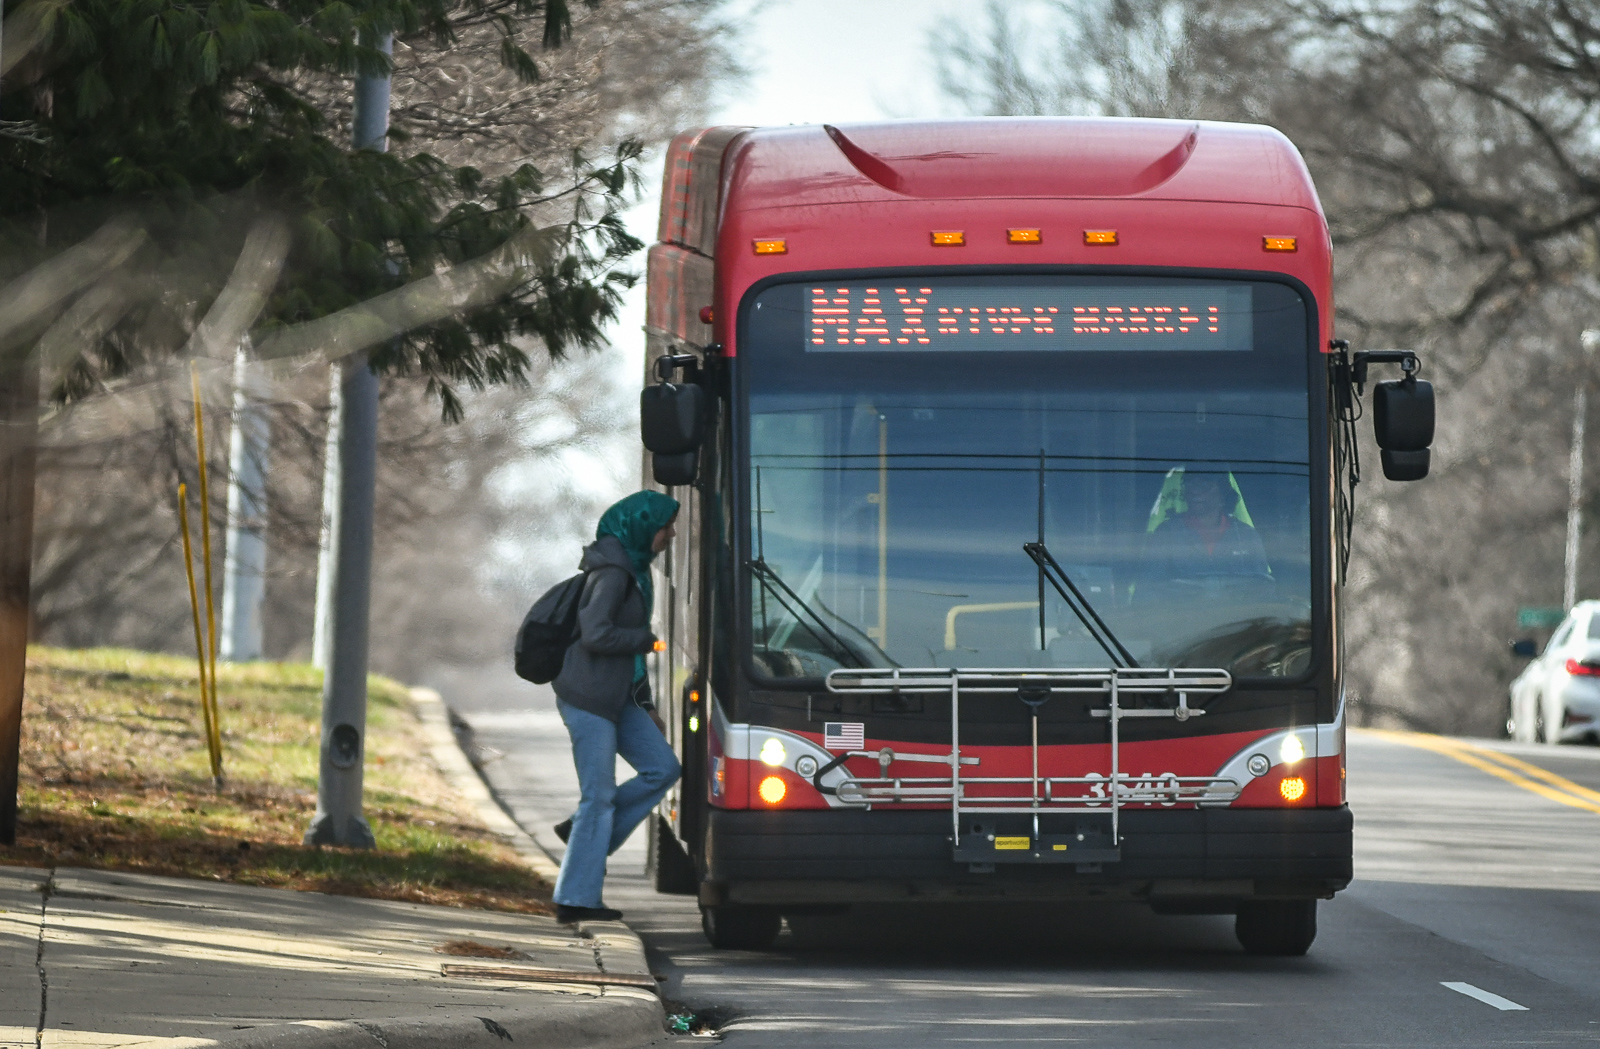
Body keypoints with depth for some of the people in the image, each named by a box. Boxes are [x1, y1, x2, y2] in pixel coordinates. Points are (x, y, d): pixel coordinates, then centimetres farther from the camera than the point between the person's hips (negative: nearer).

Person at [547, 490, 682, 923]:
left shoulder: (635, 570, 14)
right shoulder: (612, 572, -17)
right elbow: (595, 635, -27)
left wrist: (645, 704, 20)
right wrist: (646, 639, -11)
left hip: (616, 697, 9)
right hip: (587, 697, -9)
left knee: (663, 768, 3)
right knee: (599, 796, -5)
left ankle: (584, 831, 12)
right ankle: (576, 900, 1)